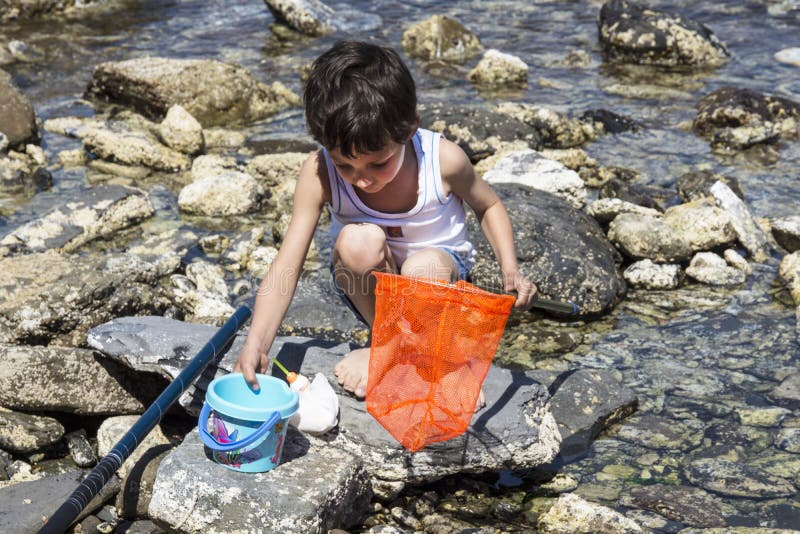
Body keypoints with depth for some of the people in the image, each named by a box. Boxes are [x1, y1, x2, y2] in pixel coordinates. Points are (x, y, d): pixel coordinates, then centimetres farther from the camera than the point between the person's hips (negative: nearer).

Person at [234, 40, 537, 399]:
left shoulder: (443, 160, -22)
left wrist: (510, 270, -14)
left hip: (438, 278, 0)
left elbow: (488, 207, 0)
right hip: (367, 286, 1)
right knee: (359, 239, -33)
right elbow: (287, 264, -26)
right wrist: (256, 344, -39)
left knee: (425, 266, -36)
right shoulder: (318, 174, -23)